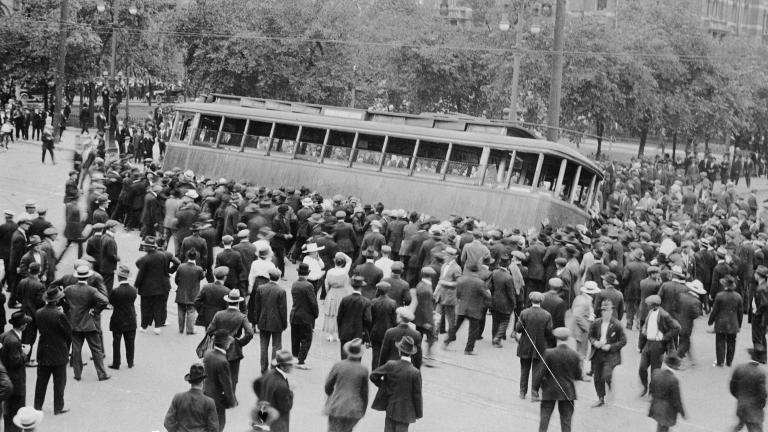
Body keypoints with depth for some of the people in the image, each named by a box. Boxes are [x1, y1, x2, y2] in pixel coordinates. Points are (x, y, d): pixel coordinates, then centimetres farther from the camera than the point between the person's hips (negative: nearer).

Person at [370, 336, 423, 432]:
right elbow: (417, 395, -11)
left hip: (390, 407, 2)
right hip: (405, 410, -2)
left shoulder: (390, 365, -14)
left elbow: (373, 375, -6)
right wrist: (419, 413, 1)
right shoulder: (415, 373, -19)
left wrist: (382, 385, 12)